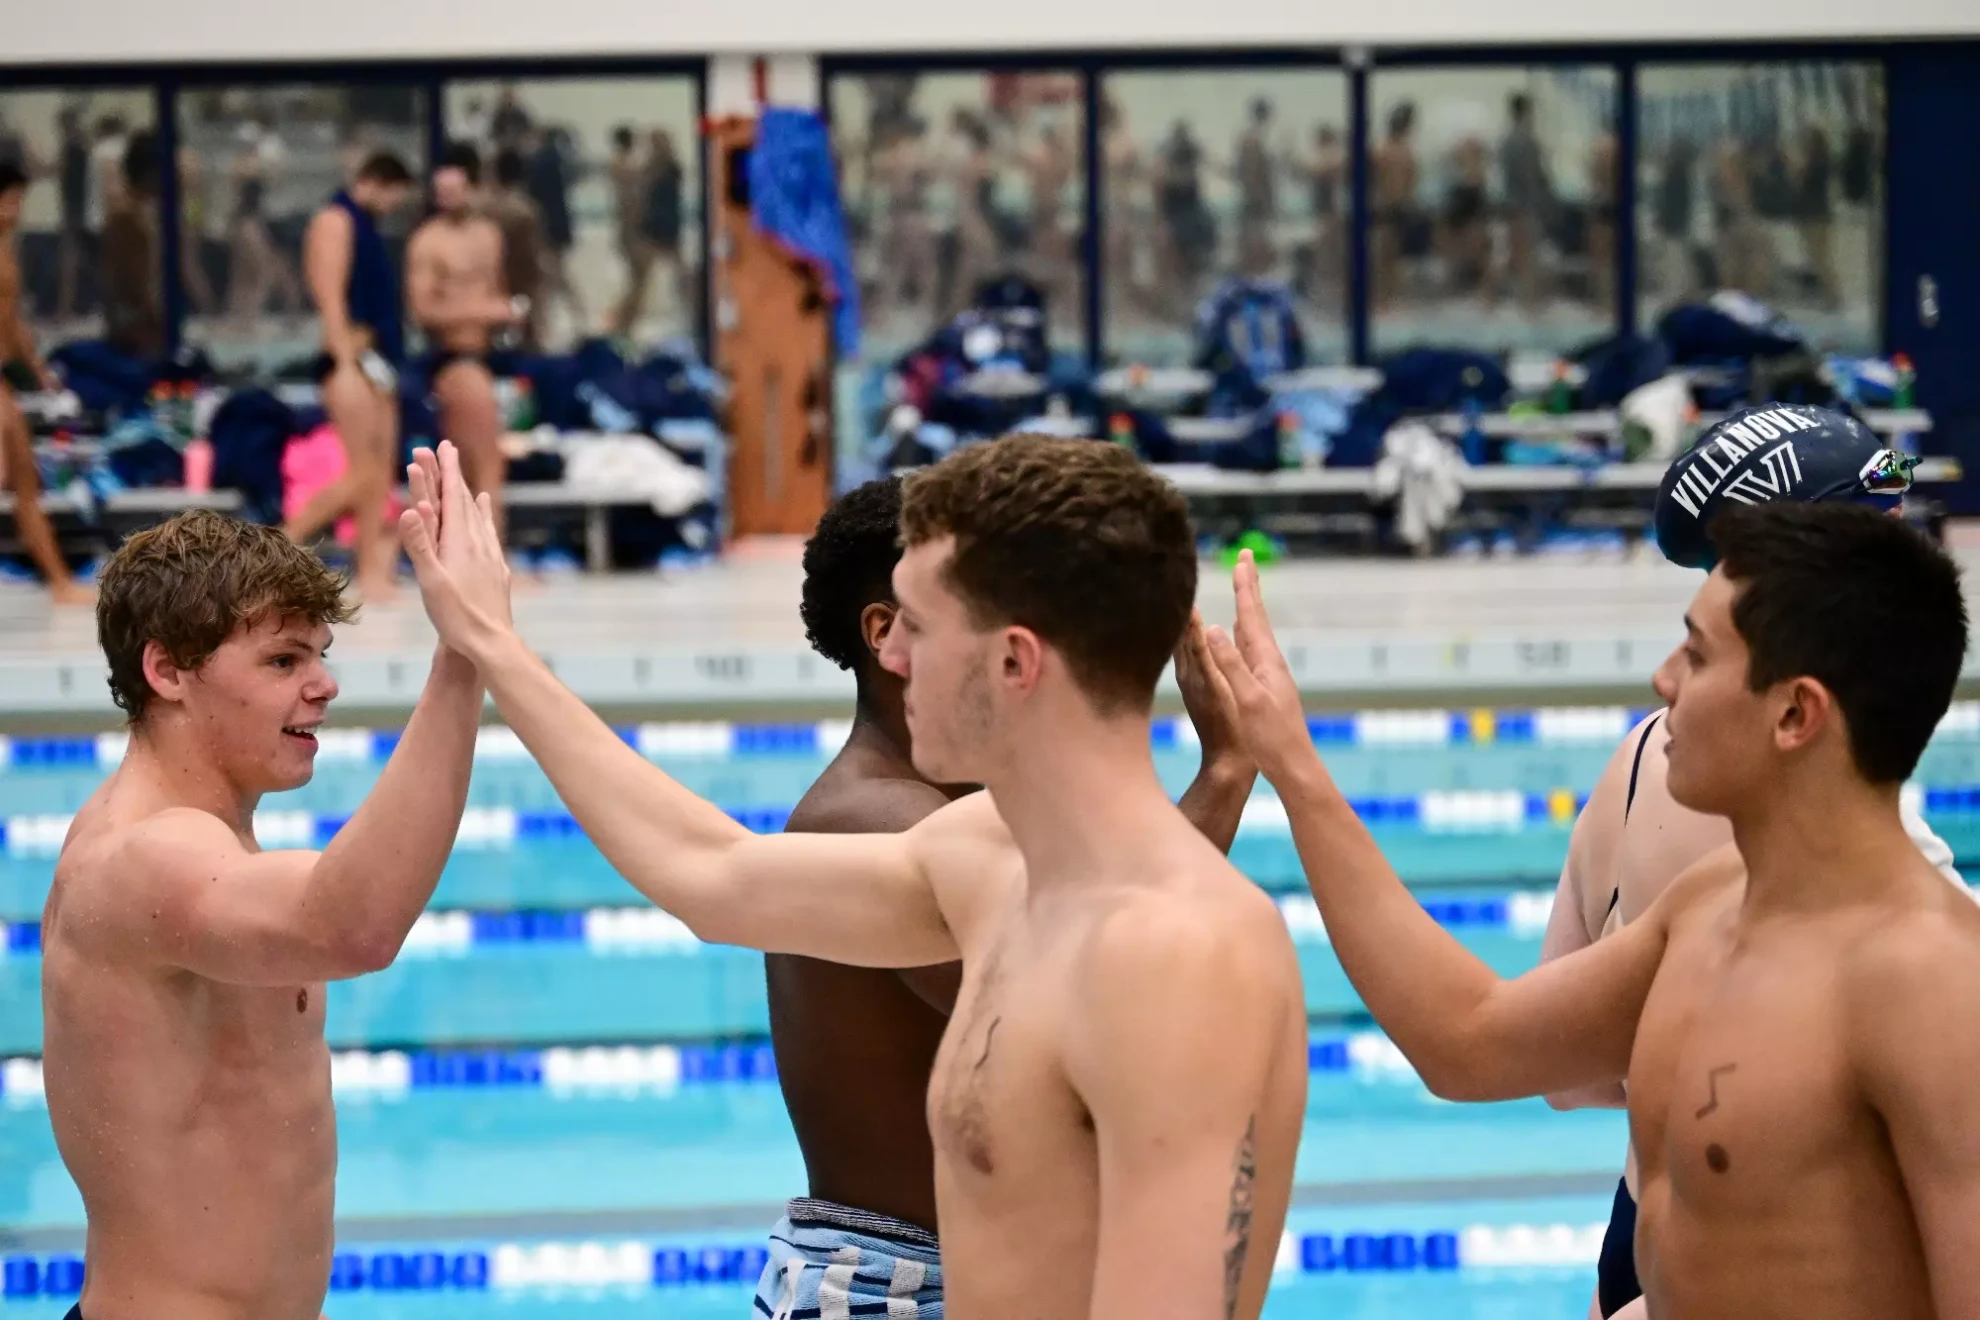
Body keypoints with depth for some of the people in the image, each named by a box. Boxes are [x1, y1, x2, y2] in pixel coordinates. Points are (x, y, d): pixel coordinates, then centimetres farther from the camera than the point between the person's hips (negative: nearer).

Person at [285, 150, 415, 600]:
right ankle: (281, 544, -8)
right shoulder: (336, 221, -7)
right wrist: (346, 363, -23)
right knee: (363, 474, -14)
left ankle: (374, 572, 4)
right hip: (353, 360, -9)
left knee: (380, 478, 4)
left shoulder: (366, 227, 21)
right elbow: (331, 297, -16)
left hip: (380, 363, 9)